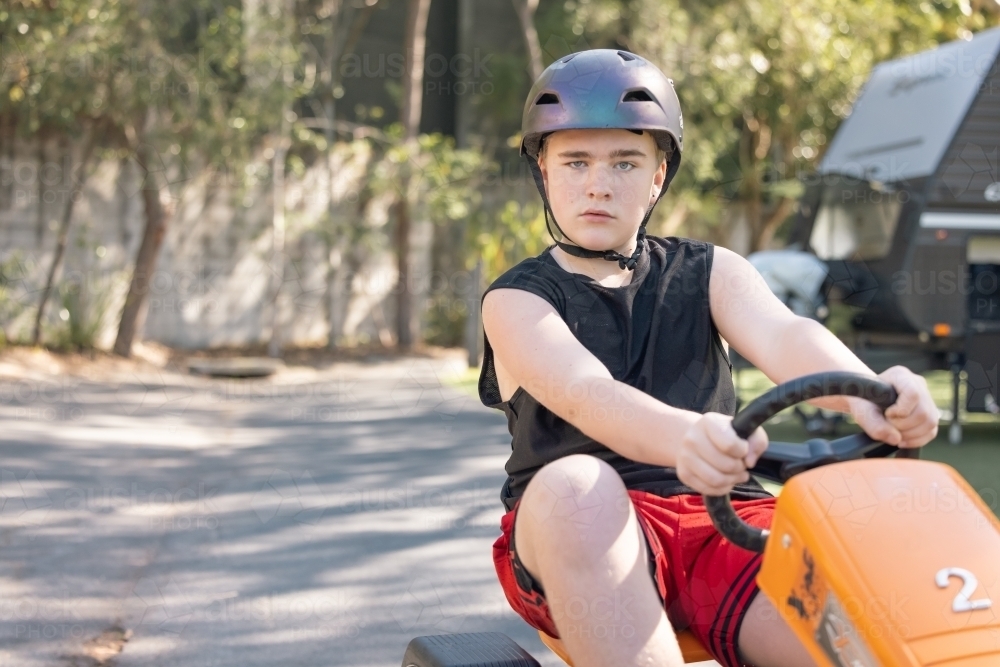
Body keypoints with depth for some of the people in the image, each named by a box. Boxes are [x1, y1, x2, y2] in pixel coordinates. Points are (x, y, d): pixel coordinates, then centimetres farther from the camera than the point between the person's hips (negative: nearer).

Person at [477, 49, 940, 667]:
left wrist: (863, 392, -31)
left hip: (725, 522, 2)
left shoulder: (708, 273, 16)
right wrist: (684, 438, -40)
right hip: (583, 534, -1)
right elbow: (582, 393, -17)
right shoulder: (517, 300, 5)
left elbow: (782, 334, -7)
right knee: (576, 484, -38)